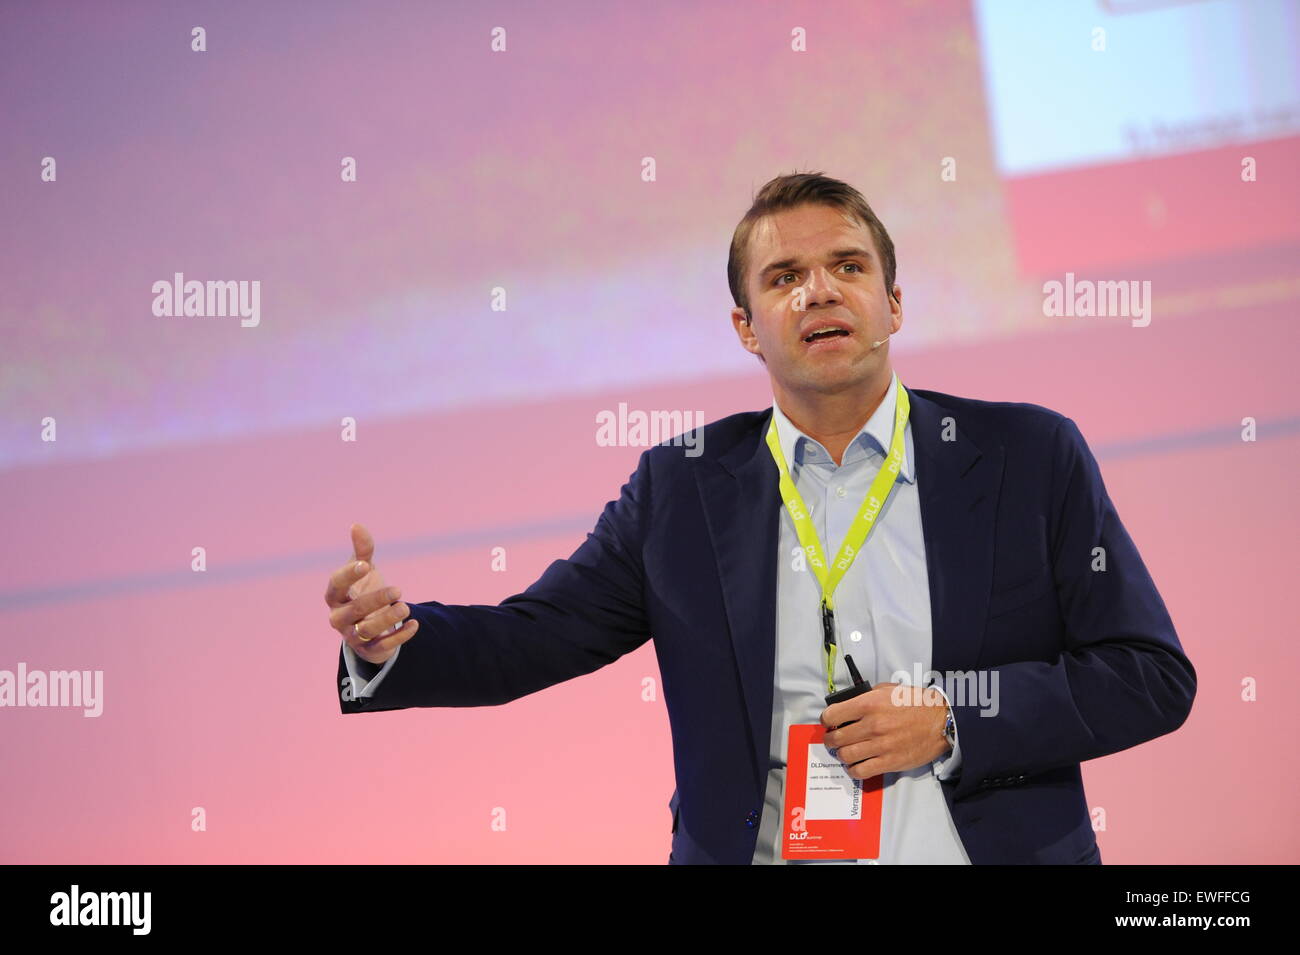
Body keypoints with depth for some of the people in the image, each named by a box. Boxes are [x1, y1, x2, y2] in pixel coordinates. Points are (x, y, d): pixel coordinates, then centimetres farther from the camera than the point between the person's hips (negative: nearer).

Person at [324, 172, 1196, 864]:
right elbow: (527, 640, 4)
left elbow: (1154, 675, -2)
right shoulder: (682, 490, 5)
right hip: (757, 851, 1)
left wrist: (953, 717, -12)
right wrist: (393, 638, -15)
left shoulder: (1029, 458, 0)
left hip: (989, 848, -1)